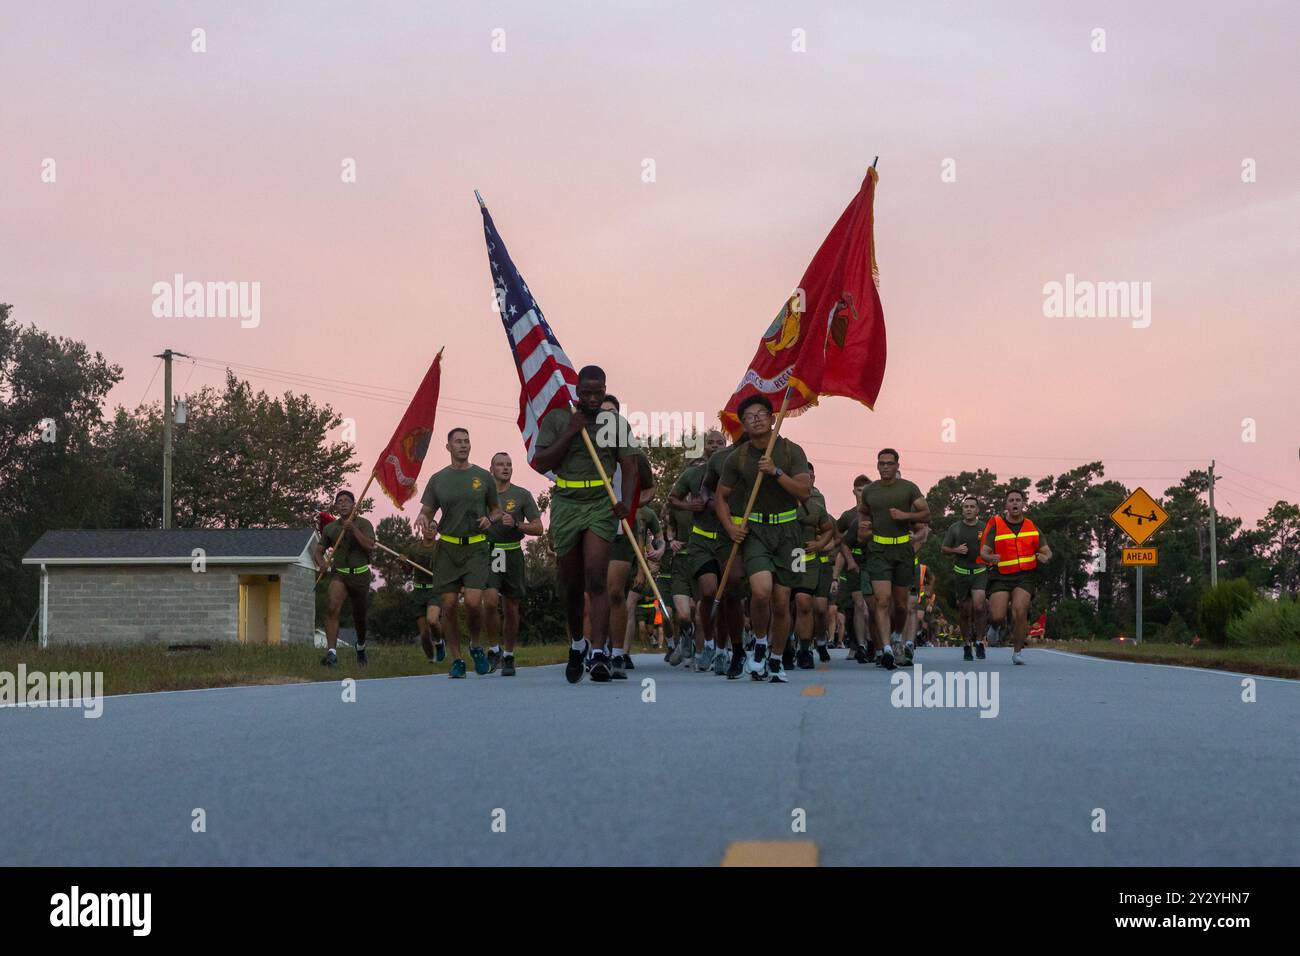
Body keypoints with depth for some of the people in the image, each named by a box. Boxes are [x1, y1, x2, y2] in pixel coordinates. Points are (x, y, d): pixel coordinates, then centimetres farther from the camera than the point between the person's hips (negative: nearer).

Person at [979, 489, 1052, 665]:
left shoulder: (1032, 527, 9)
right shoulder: (995, 524, 1)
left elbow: (1047, 551, 14)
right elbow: (984, 551, -3)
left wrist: (1045, 557, -11)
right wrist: (990, 558, -27)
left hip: (1025, 576, 1)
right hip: (1001, 576, -1)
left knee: (1019, 610, -23)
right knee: (997, 616, -14)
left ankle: (1018, 650, -3)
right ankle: (998, 625, 27)